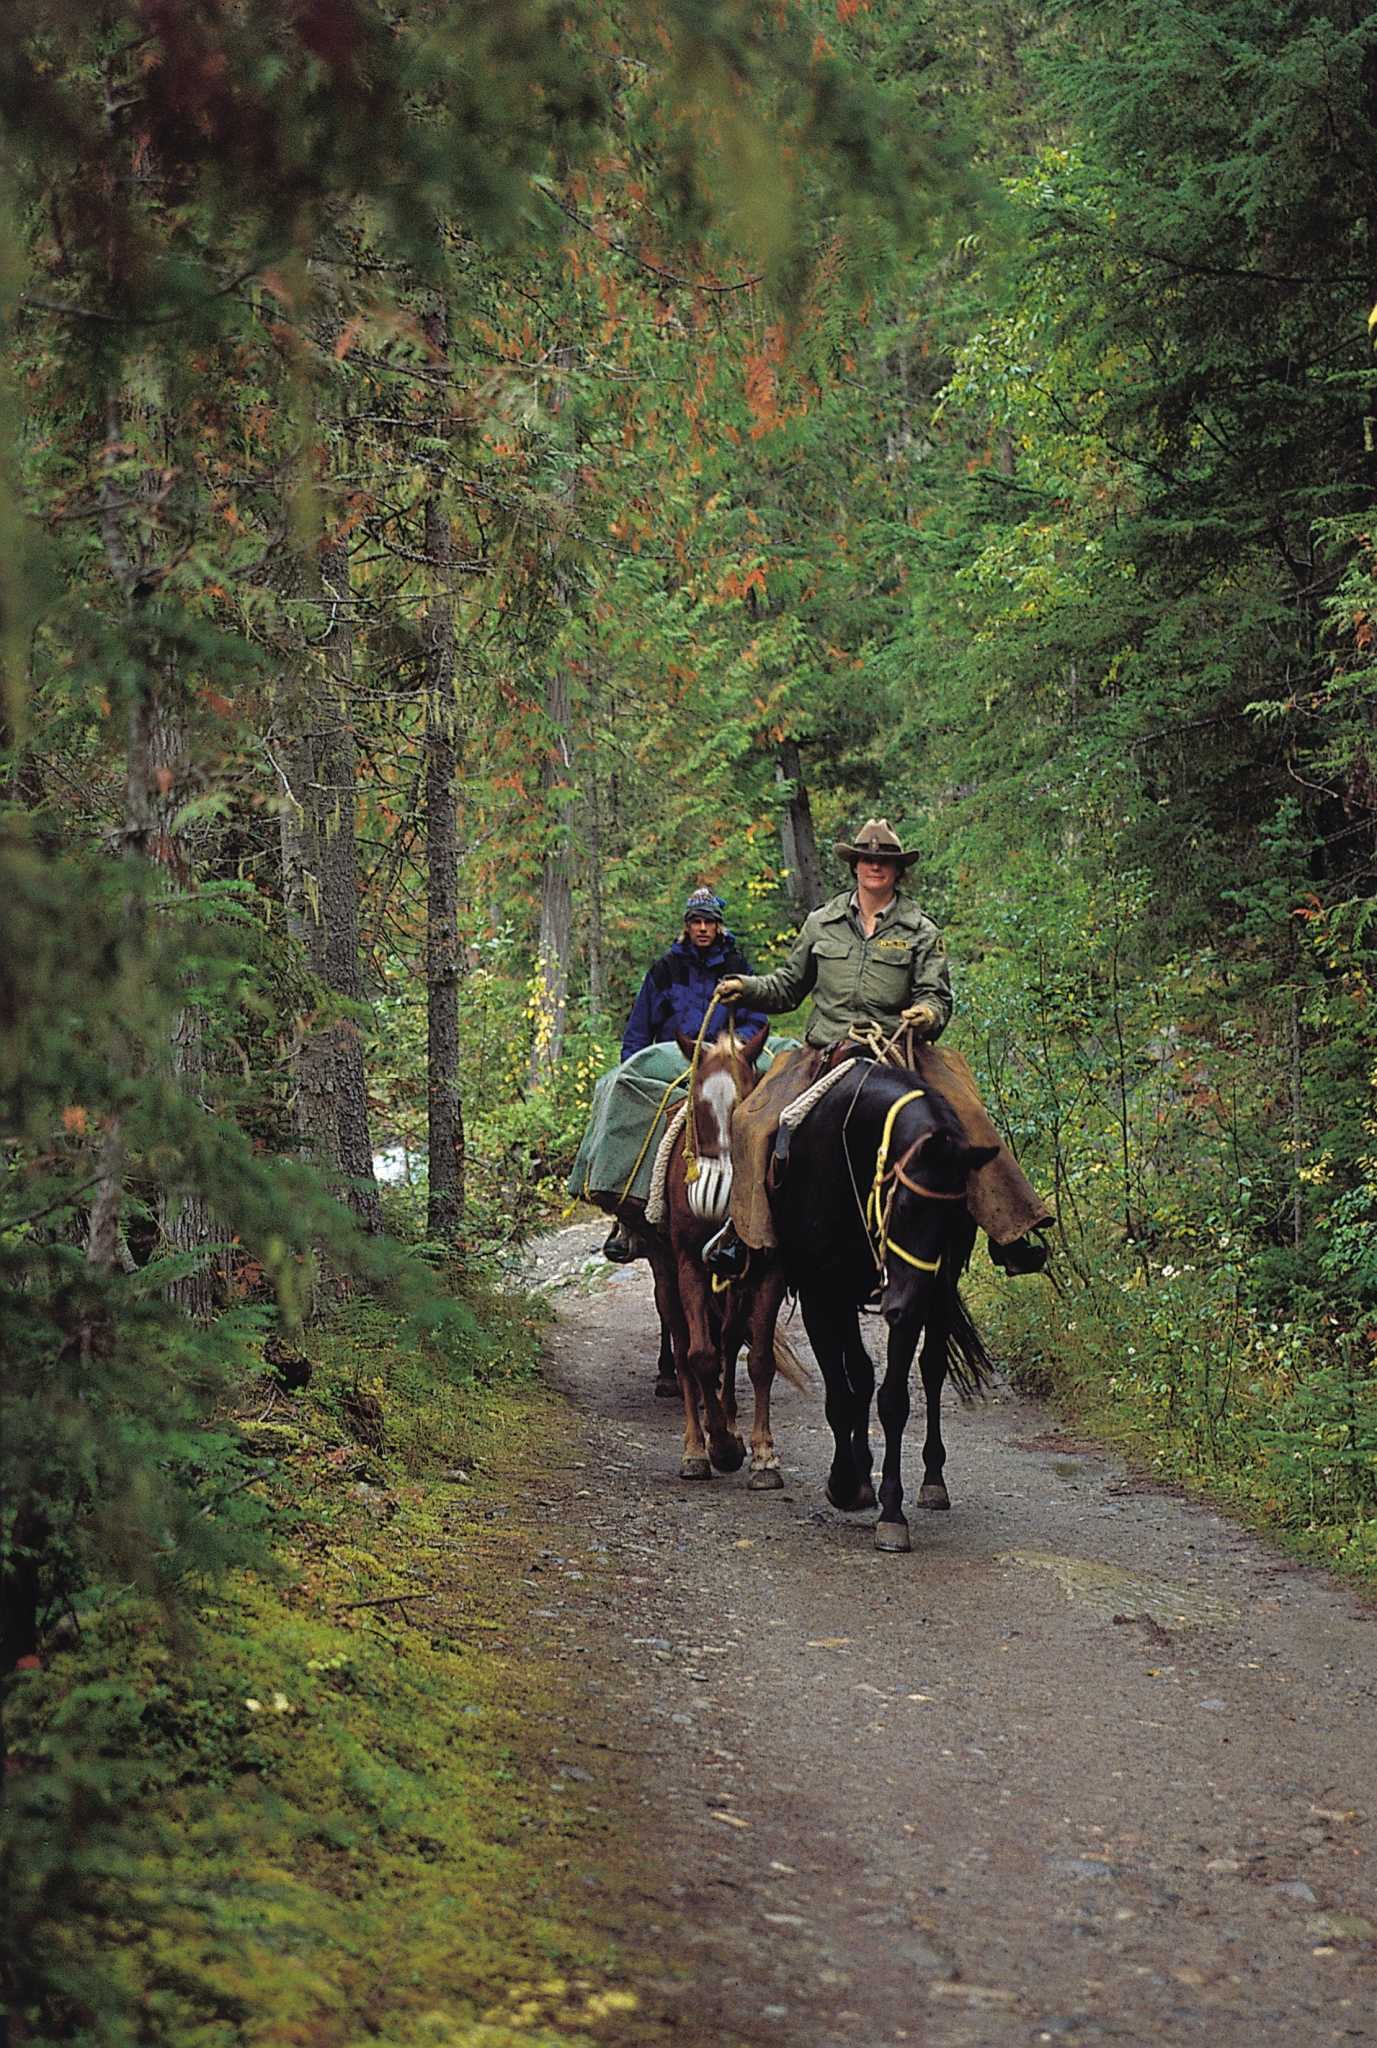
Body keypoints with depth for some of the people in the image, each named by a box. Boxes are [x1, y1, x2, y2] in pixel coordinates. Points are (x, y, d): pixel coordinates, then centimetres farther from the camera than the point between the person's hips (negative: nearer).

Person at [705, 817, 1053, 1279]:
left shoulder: (920, 932, 8)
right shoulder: (822, 924, 13)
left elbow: (937, 998, 2)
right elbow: (789, 986, 22)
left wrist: (926, 1016, -21)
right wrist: (746, 988, 5)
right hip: (825, 1052, 1)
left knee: (967, 1117, -24)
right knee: (754, 1122, -22)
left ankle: (1008, 1232, -21)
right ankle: (742, 1233, -12)